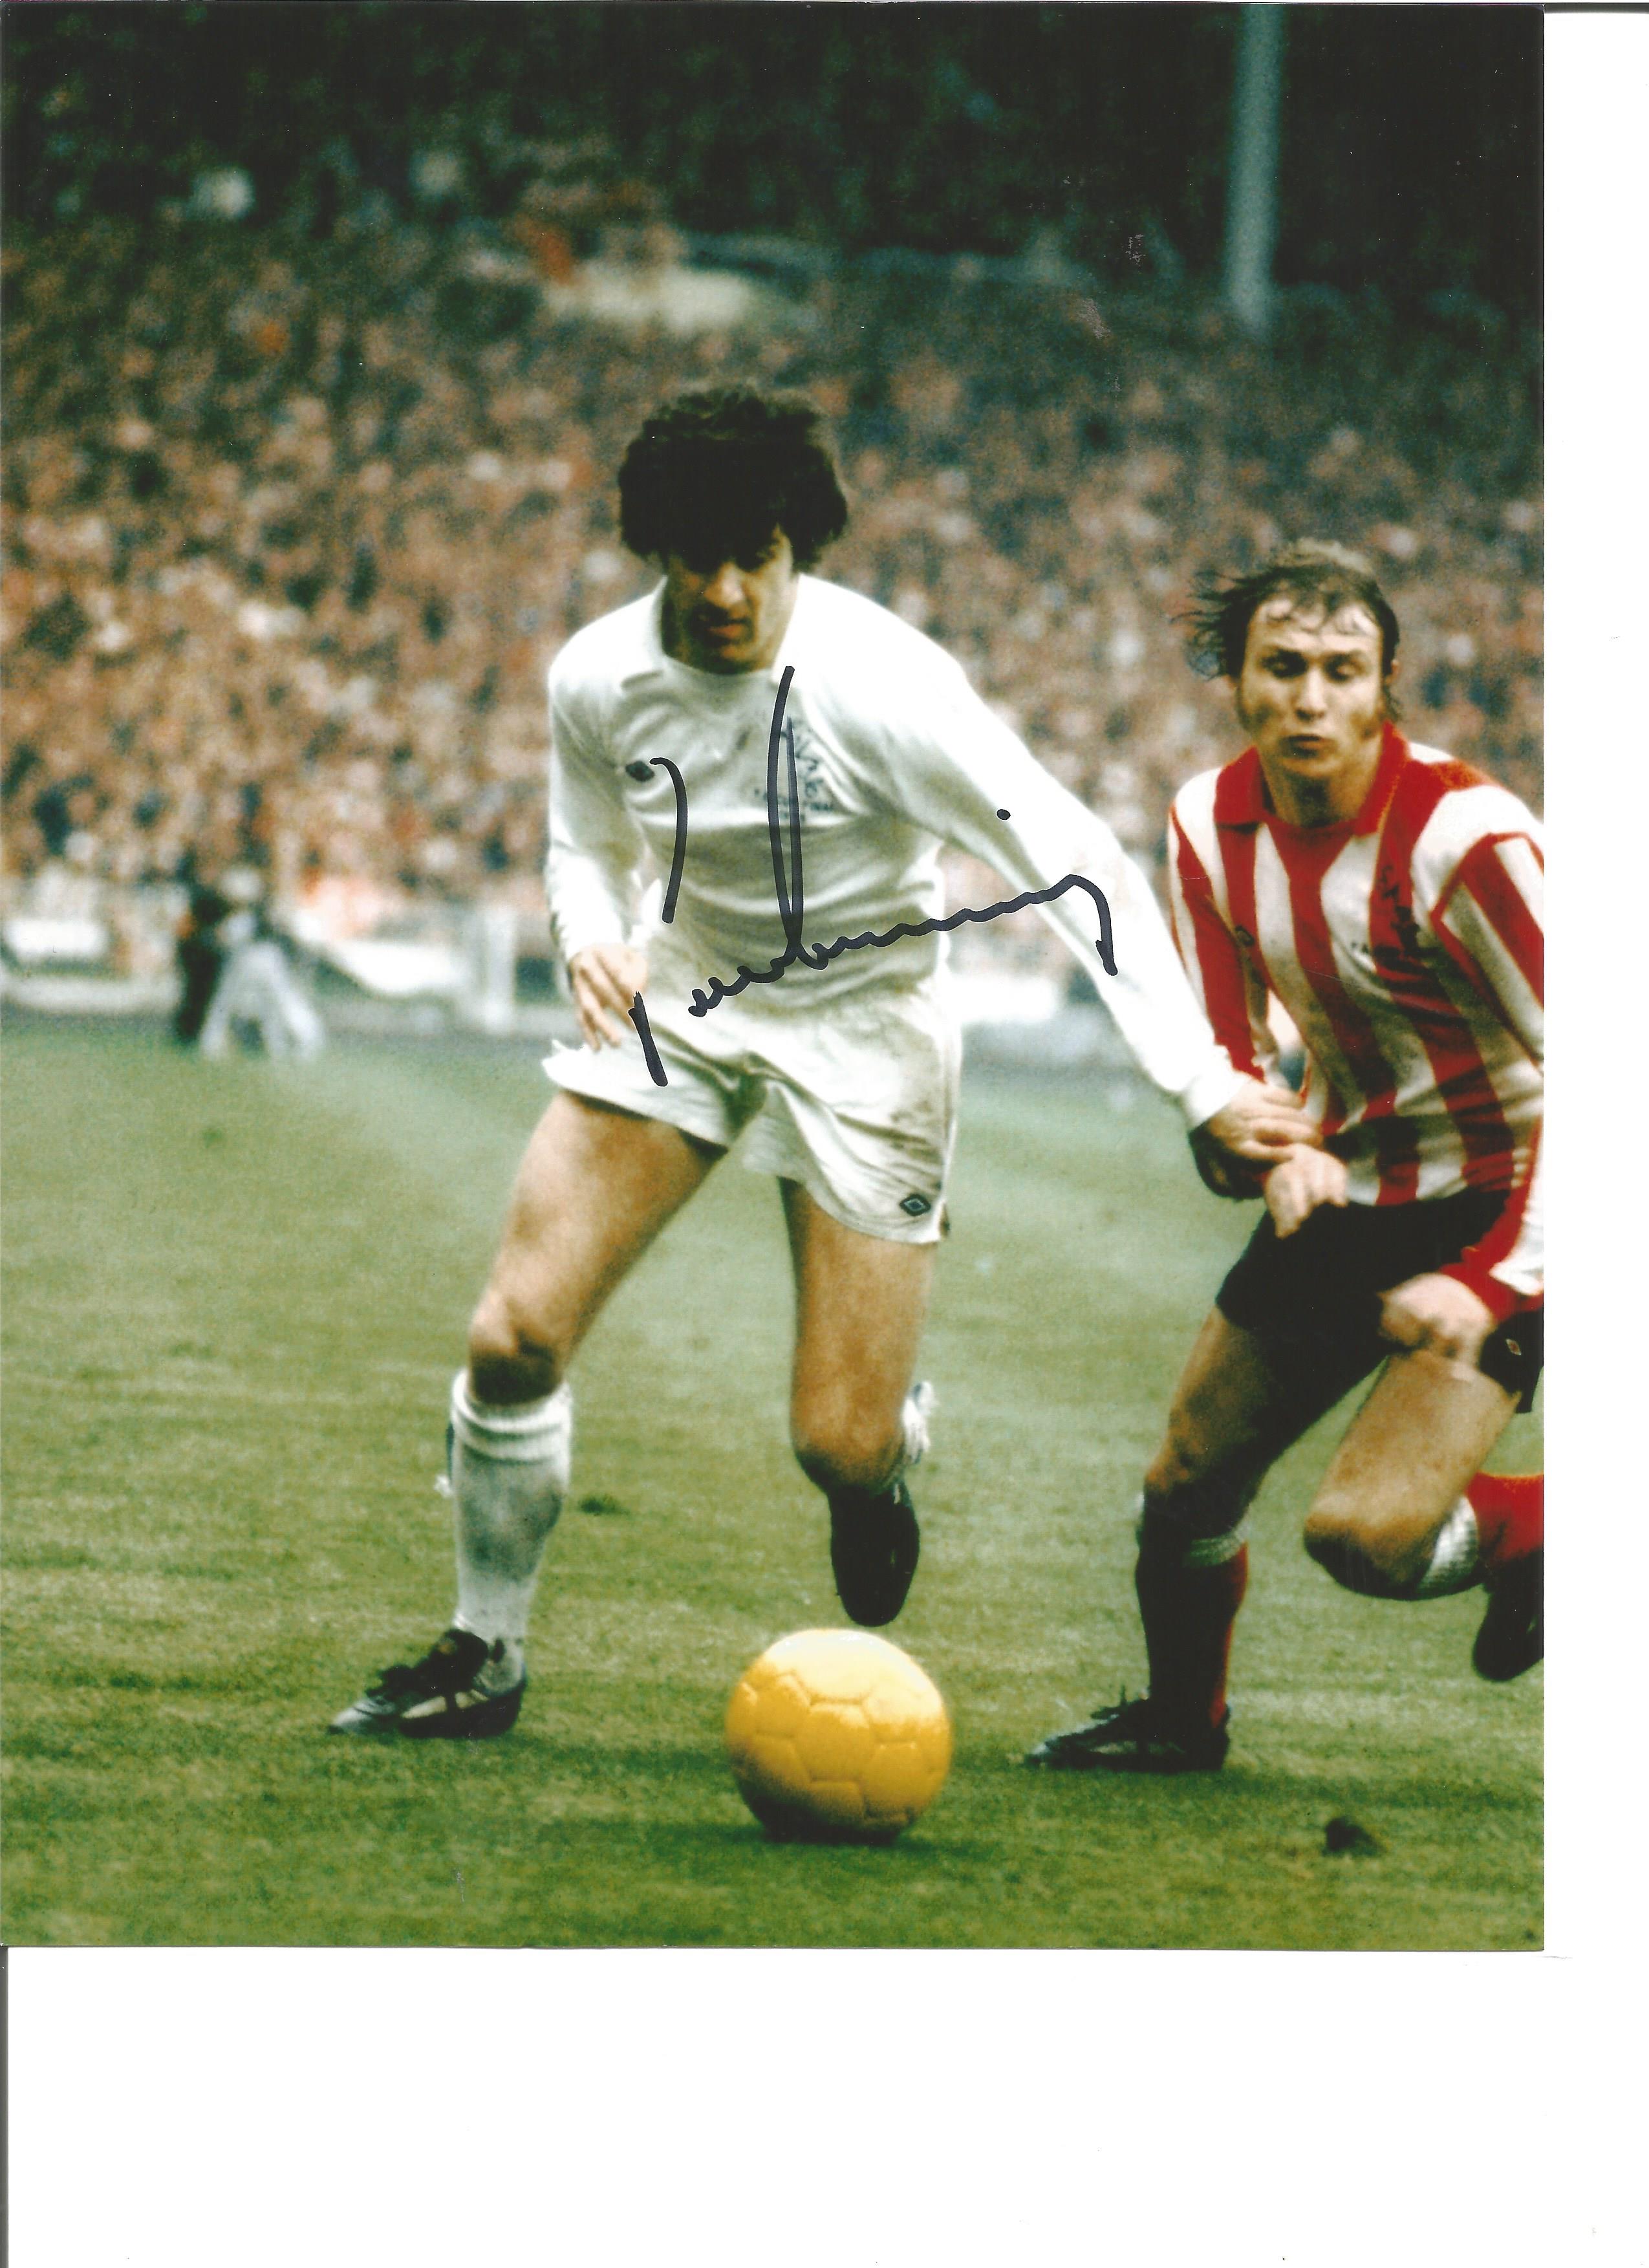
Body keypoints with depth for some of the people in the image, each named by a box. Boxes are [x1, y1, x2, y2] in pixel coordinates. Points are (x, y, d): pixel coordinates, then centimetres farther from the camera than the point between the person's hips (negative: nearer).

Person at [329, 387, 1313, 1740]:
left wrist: (1202, 1085, -28)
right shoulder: (597, 678, -11)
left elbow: (1076, 865, -23)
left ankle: (880, 1470, 33)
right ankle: (483, 1660, 8)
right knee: (515, 1337, -12)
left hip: (865, 1020, -3)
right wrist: (592, 942, -15)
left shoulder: (881, 686, -25)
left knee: (843, 1447, -7)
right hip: (680, 1002, 4)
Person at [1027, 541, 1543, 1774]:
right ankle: (1182, 1719, 40)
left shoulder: (1466, 838, -24)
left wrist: (1495, 1284, -26)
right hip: (1342, 1196, 6)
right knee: (1185, 1491, 12)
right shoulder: (1212, 824, -4)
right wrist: (1275, 1154, -15)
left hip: (1489, 1212, -6)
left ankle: (1537, 1529, 12)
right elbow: (1227, 1050, 8)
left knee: (1364, 1535, -21)